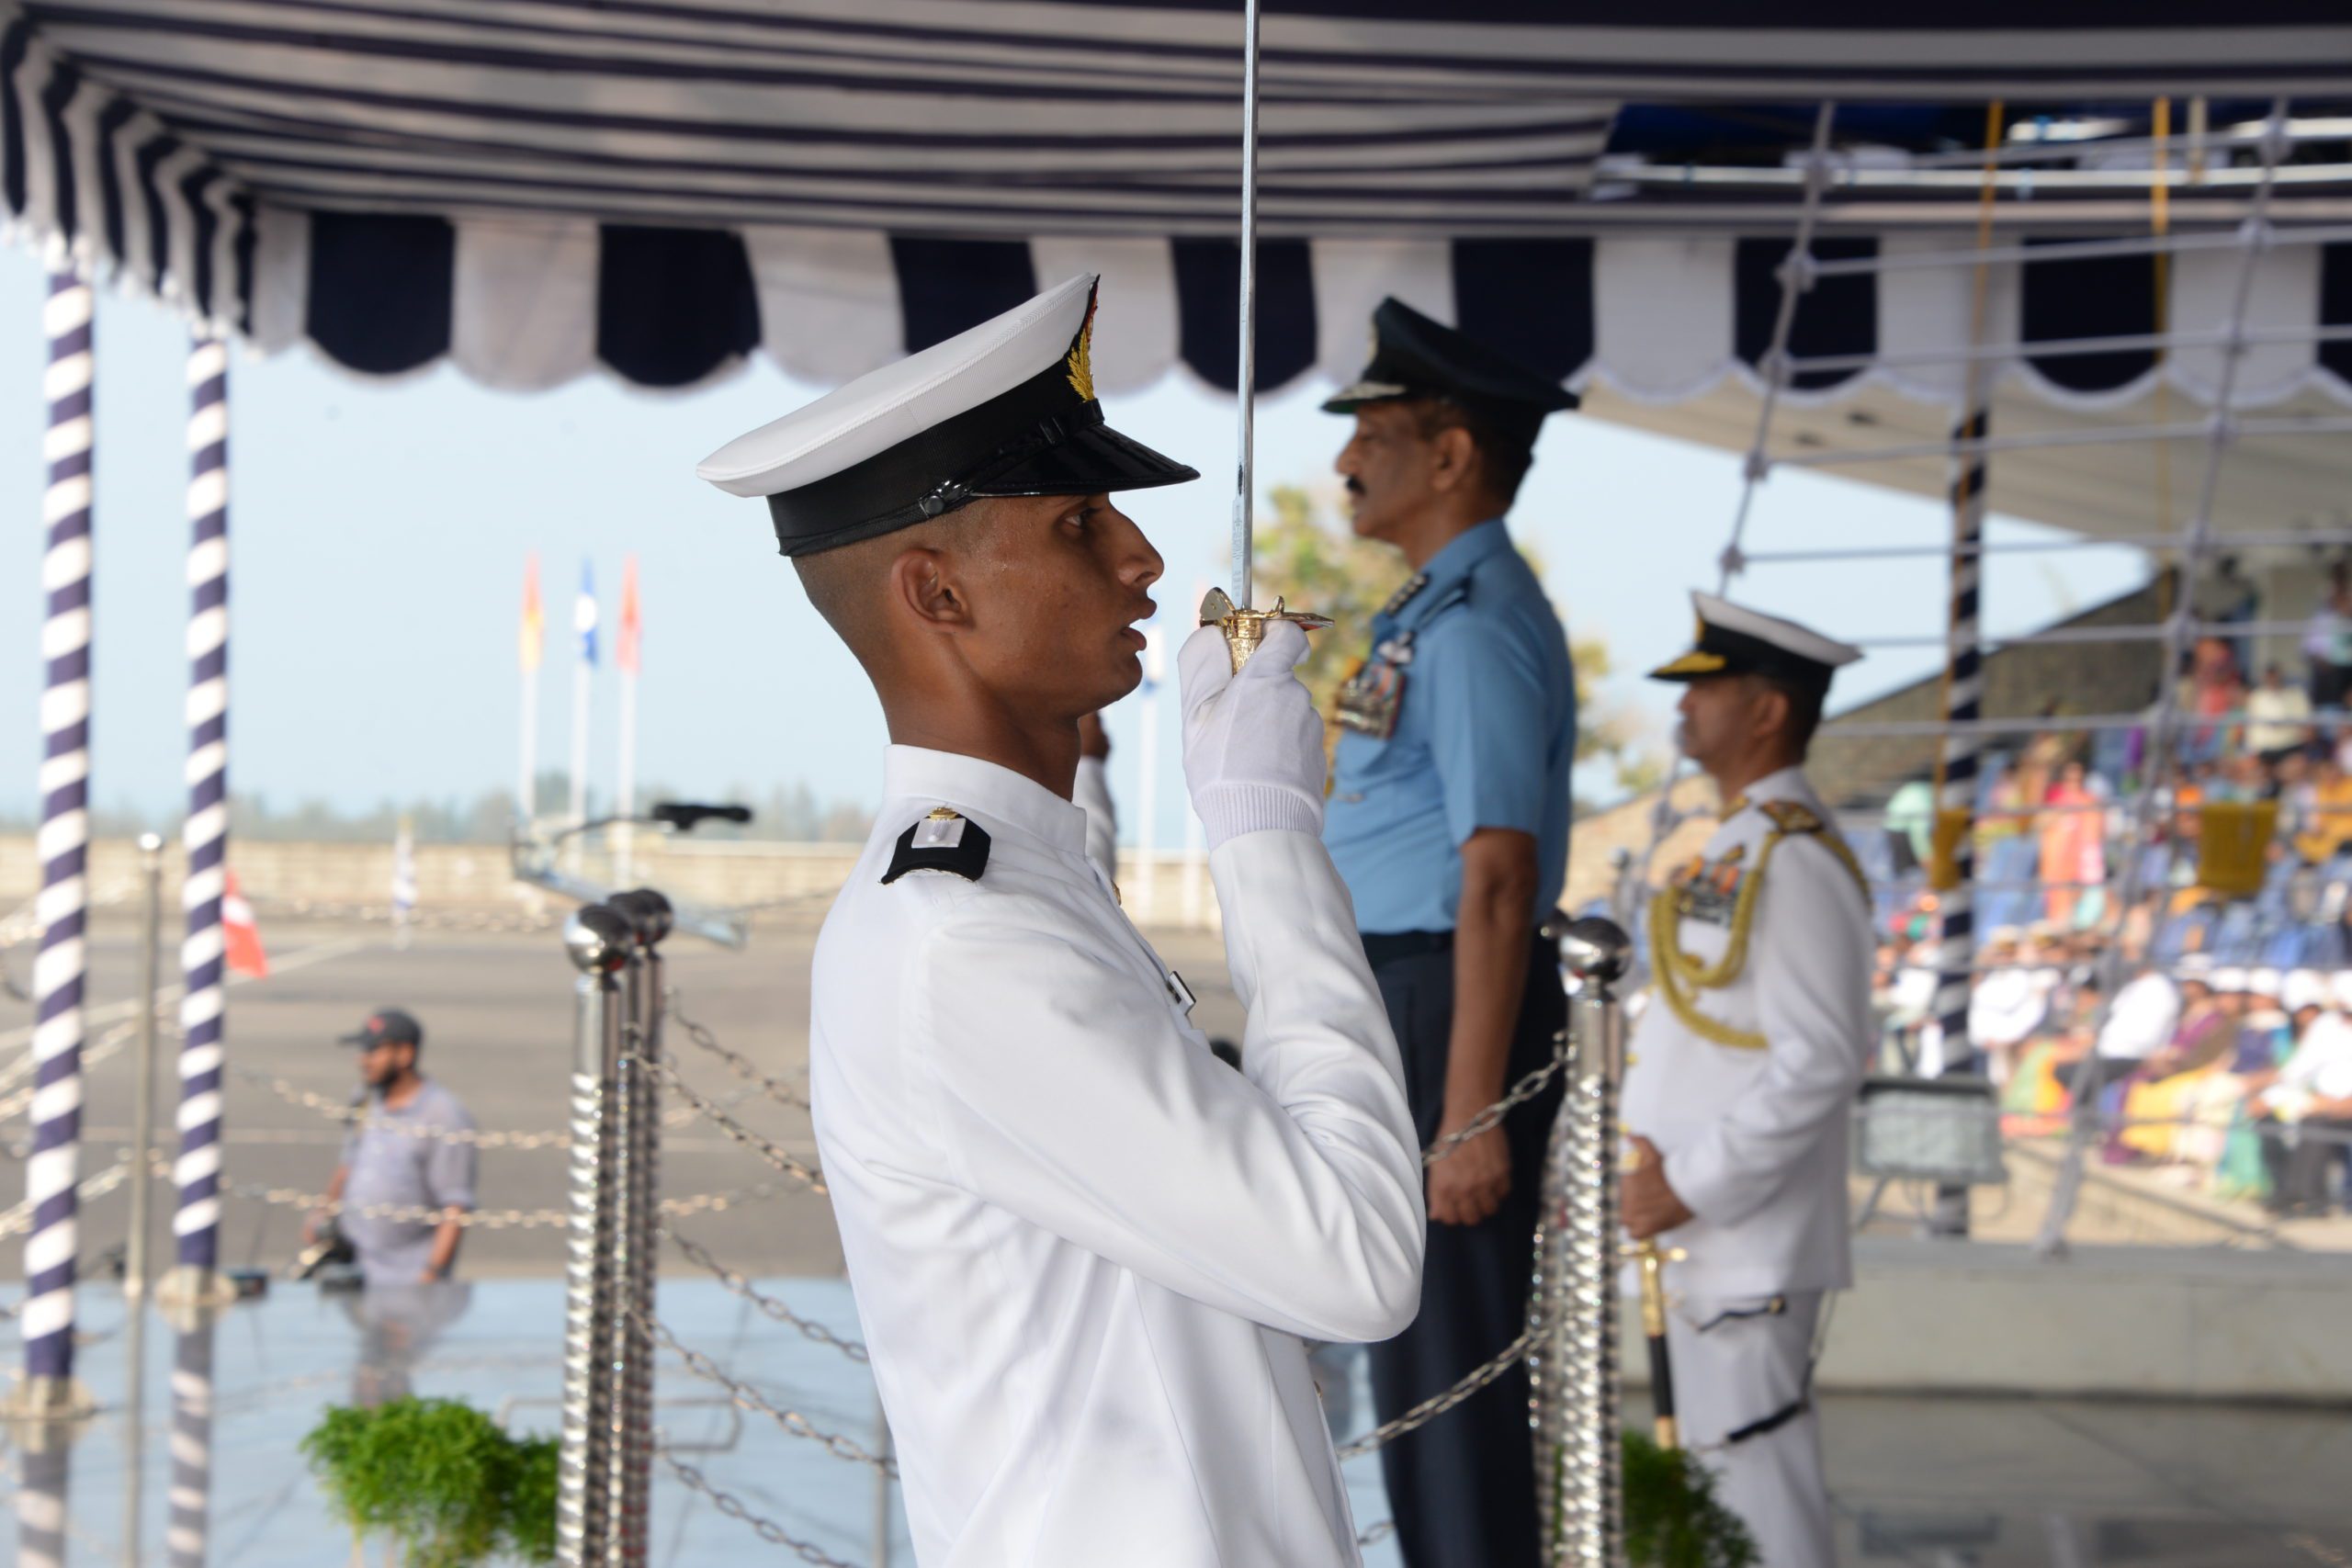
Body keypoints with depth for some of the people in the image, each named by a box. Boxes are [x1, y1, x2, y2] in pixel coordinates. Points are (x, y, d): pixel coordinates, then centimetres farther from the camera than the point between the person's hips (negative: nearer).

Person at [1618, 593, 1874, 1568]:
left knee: (1758, 1472, -7)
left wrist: (1693, 1186, -20)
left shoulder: (1793, 862, -16)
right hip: (1710, 1239, 10)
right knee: (1730, 1464, 14)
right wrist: (1660, 1163, 9)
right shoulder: (1741, 848, 15)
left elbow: (1821, 1065, -22)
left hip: (1750, 1243, -10)